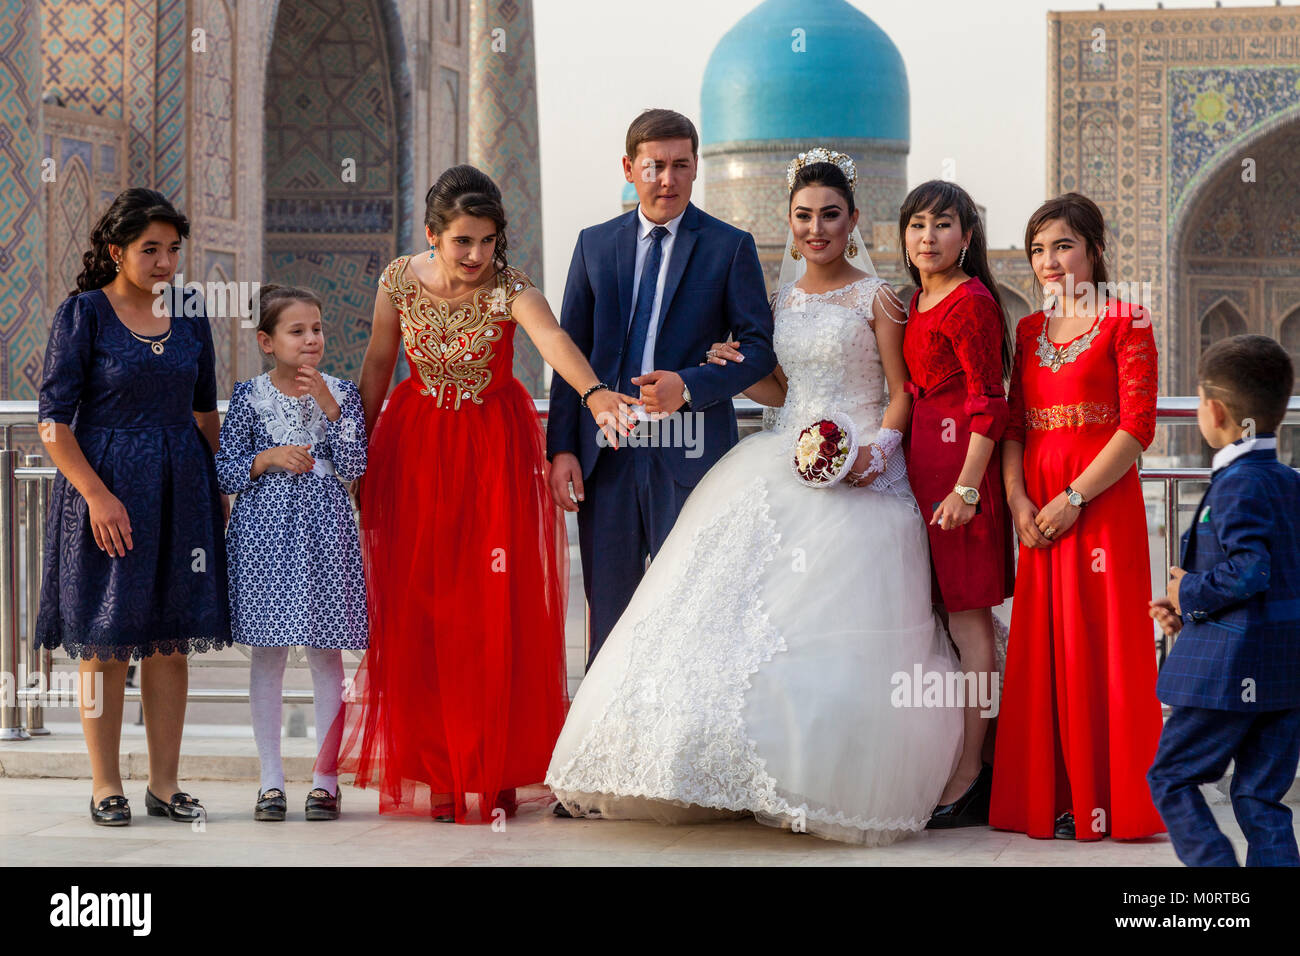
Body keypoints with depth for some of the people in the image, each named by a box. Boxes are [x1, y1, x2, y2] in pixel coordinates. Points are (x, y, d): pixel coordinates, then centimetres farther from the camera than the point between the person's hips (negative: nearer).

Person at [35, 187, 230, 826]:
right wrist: (96, 494, -17)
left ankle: (165, 783, 12)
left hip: (181, 488, 4)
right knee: (106, 640, 0)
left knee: (172, 640, 5)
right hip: (106, 488, -4)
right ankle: (106, 786, 8)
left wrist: (217, 489, 11)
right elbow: (54, 420, -9)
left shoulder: (189, 316, 9)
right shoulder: (82, 314, -5)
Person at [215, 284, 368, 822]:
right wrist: (269, 459, -13)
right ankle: (271, 780, 11)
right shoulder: (249, 397, 2)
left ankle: (325, 778, 9)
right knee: (268, 652, 3)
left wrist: (327, 403, -13)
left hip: (324, 531, 0)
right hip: (263, 531, 0)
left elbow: (352, 466, -6)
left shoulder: (340, 393, 4)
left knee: (326, 653, 1)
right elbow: (226, 472, 4)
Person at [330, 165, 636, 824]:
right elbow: (377, 366, 7)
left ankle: (492, 774, 7)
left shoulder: (509, 290, -18)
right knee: (417, 613, -1)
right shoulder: (399, 281, -8)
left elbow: (553, 339, -39)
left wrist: (594, 393, -59)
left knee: (495, 613, -5)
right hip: (416, 447, 2)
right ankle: (431, 770, 9)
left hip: (494, 449, -2)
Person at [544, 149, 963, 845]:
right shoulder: (784, 297, 15)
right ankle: (758, 772, 0)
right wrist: (735, 372, 5)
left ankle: (842, 784, -4)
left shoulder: (875, 297, -1)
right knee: (745, 616, -5)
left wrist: (877, 450, -18)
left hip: (857, 476, -6)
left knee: (839, 631, -13)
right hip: (784, 468, 6)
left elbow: (903, 394, -1)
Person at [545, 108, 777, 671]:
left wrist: (689, 387, -16)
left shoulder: (730, 247, 4)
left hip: (689, 454, -3)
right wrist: (561, 447, 2)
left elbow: (759, 346, 0)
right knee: (609, 608, 8)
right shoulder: (594, 245, 12)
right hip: (605, 454, 3)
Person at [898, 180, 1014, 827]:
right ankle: (975, 767, 15)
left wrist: (965, 488, -18)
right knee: (955, 618, 10)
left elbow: (987, 404, -14)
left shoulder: (970, 302, -11)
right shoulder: (918, 302, 16)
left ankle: (968, 780, -1)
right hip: (922, 465, 9)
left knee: (966, 618, -5)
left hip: (958, 465, -9)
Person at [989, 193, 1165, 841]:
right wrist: (1018, 500, -3)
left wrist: (1074, 497, -14)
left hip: (1102, 498, -5)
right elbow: (1013, 424, 13)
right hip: (1039, 507, 6)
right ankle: (1051, 797, 11)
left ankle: (1107, 801, 0)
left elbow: (1138, 425, -10)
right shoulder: (1029, 331, 15)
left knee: (1099, 641, -5)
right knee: (1044, 644, 4)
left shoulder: (1124, 322, -3)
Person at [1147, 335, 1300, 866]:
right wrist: (1189, 608, 16)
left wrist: (1189, 594, -9)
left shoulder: (1238, 485, -15)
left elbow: (1248, 572, -27)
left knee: (1170, 777, 4)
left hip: (1228, 673, -8)